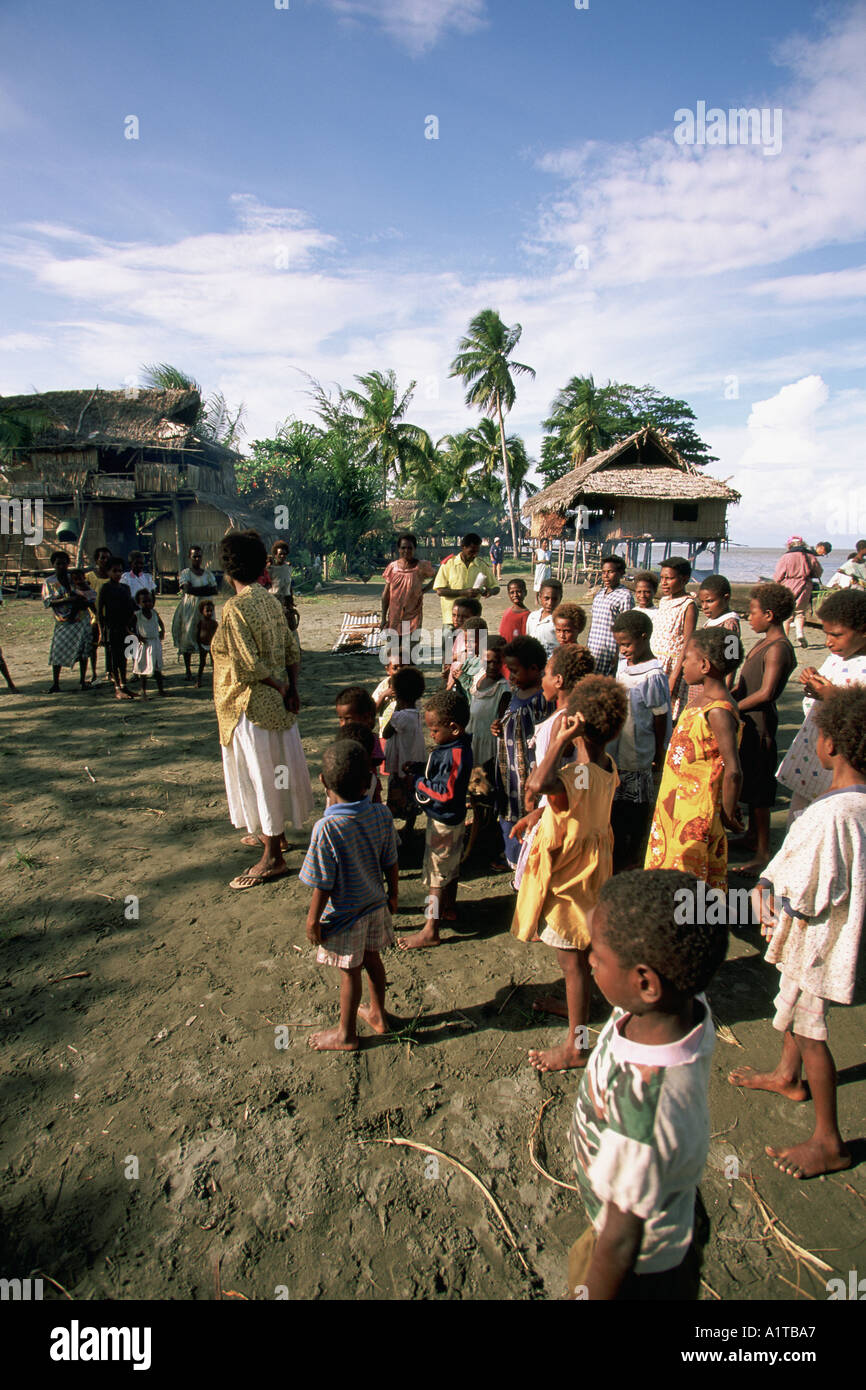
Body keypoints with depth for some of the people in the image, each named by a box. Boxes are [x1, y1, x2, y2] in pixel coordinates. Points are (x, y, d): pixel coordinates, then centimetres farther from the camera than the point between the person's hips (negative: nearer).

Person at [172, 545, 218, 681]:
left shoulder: (207, 573, 13)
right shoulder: (185, 573, 5)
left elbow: (214, 591, 3)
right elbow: (187, 588, -12)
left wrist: (195, 590, -7)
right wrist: (205, 588, -8)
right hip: (189, 608, -2)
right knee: (187, 636, -2)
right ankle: (188, 671, 5)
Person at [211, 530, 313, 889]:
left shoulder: (235, 608, -20)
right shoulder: (269, 600, 5)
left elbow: (249, 666, -23)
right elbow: (291, 649, 6)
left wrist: (277, 684, -9)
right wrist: (290, 688, 4)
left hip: (253, 704, -8)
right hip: (277, 701, 9)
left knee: (261, 774, 1)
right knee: (274, 769, 21)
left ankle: (273, 859, 11)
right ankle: (273, 833, 39)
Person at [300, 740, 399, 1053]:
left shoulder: (327, 828, -29)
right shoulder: (382, 815, -14)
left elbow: (323, 884, -22)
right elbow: (391, 863, -1)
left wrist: (313, 919, -8)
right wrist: (393, 894, 15)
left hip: (344, 914, -5)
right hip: (375, 906, 5)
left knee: (349, 972, 13)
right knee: (372, 959, 24)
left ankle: (346, 1034, 34)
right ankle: (378, 1015, 46)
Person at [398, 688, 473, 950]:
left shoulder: (455, 754, -30)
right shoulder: (453, 747, 1)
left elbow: (446, 792, -31)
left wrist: (420, 783, -19)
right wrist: (420, 775, 1)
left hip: (444, 823, -10)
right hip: (451, 819, 10)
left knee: (436, 875, 0)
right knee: (450, 868, 25)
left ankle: (430, 931, 10)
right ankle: (449, 909, 45)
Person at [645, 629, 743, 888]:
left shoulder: (718, 712, -24)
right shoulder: (704, 702, 6)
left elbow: (733, 771, -28)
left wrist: (728, 816, -17)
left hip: (697, 814, -9)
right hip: (677, 805, 9)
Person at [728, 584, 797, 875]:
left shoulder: (778, 649, -19)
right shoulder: (764, 643, 11)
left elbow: (765, 693, -26)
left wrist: (732, 708, -17)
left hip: (759, 722, -10)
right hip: (748, 722, 10)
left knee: (758, 788, -1)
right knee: (750, 783, 20)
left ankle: (763, 852, 9)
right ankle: (751, 837, 35)